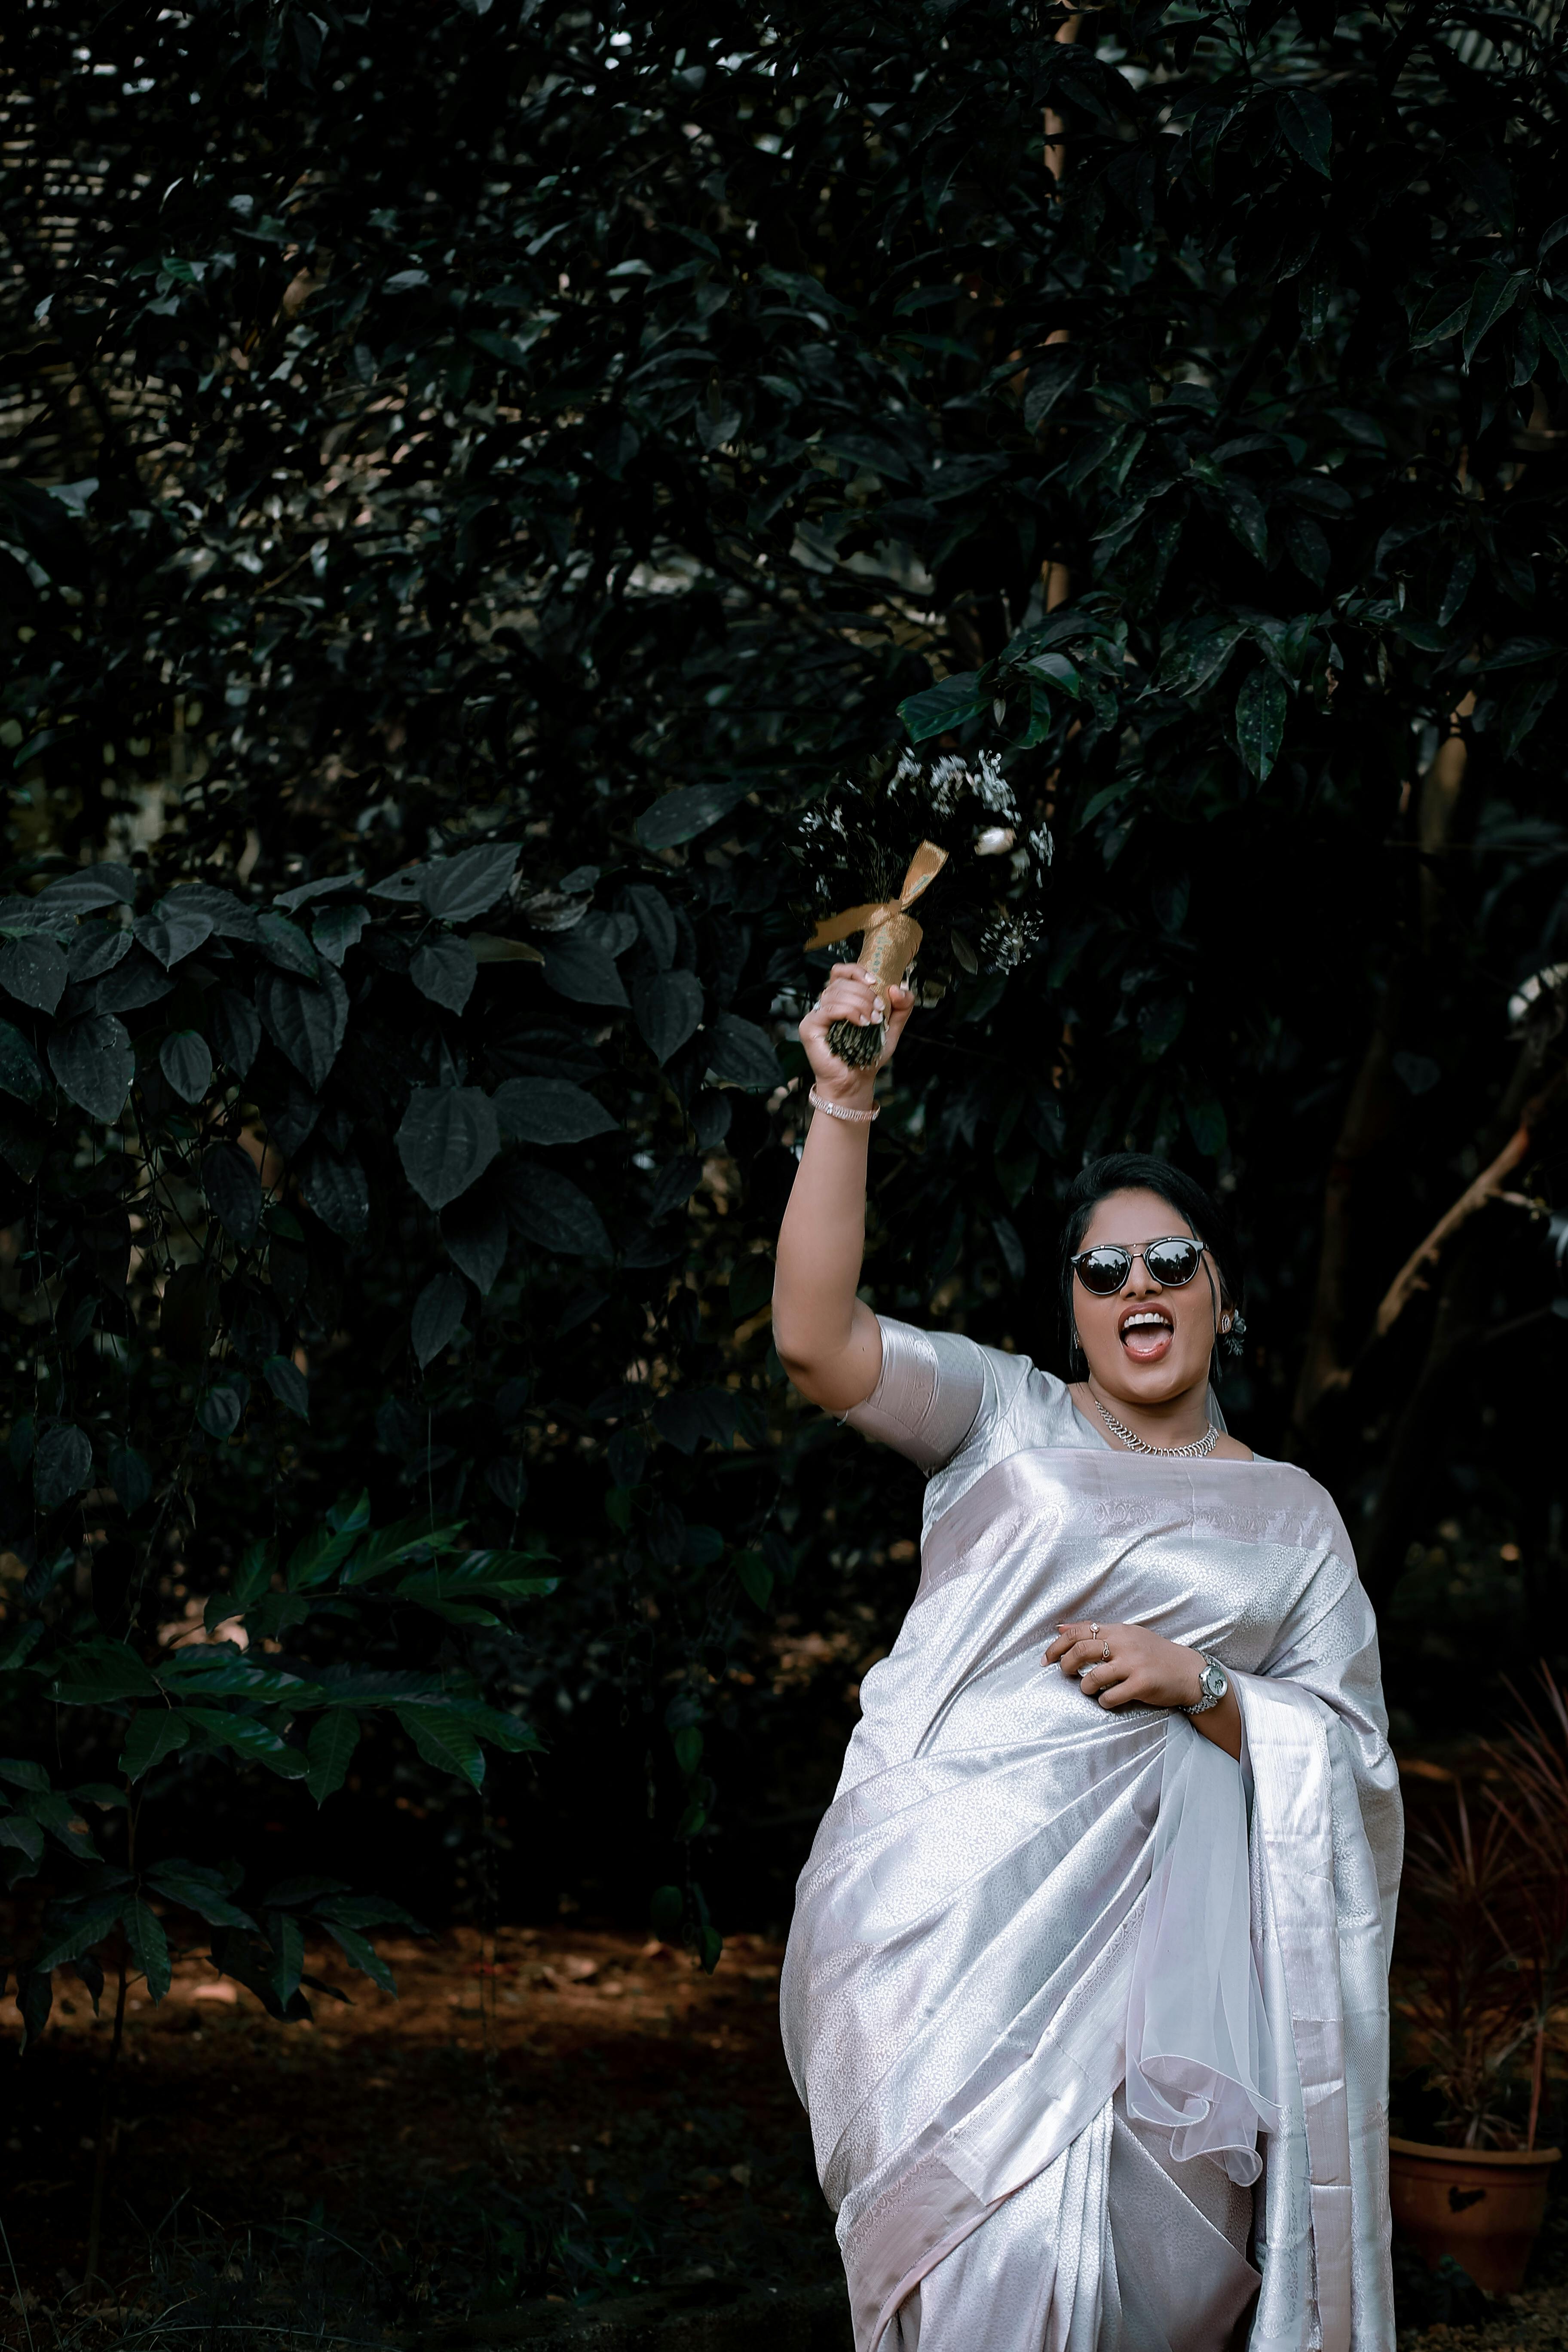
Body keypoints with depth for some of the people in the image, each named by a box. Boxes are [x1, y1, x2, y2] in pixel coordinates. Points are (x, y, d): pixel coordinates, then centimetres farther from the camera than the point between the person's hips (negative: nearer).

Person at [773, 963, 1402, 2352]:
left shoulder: (1291, 1518, 18)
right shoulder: (1004, 1420, 13)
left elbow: (1354, 1762, 15)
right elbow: (817, 1340, -5)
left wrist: (1200, 1688, -3)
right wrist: (845, 1104, -13)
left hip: (1134, 1905, 2)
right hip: (939, 1889, -2)